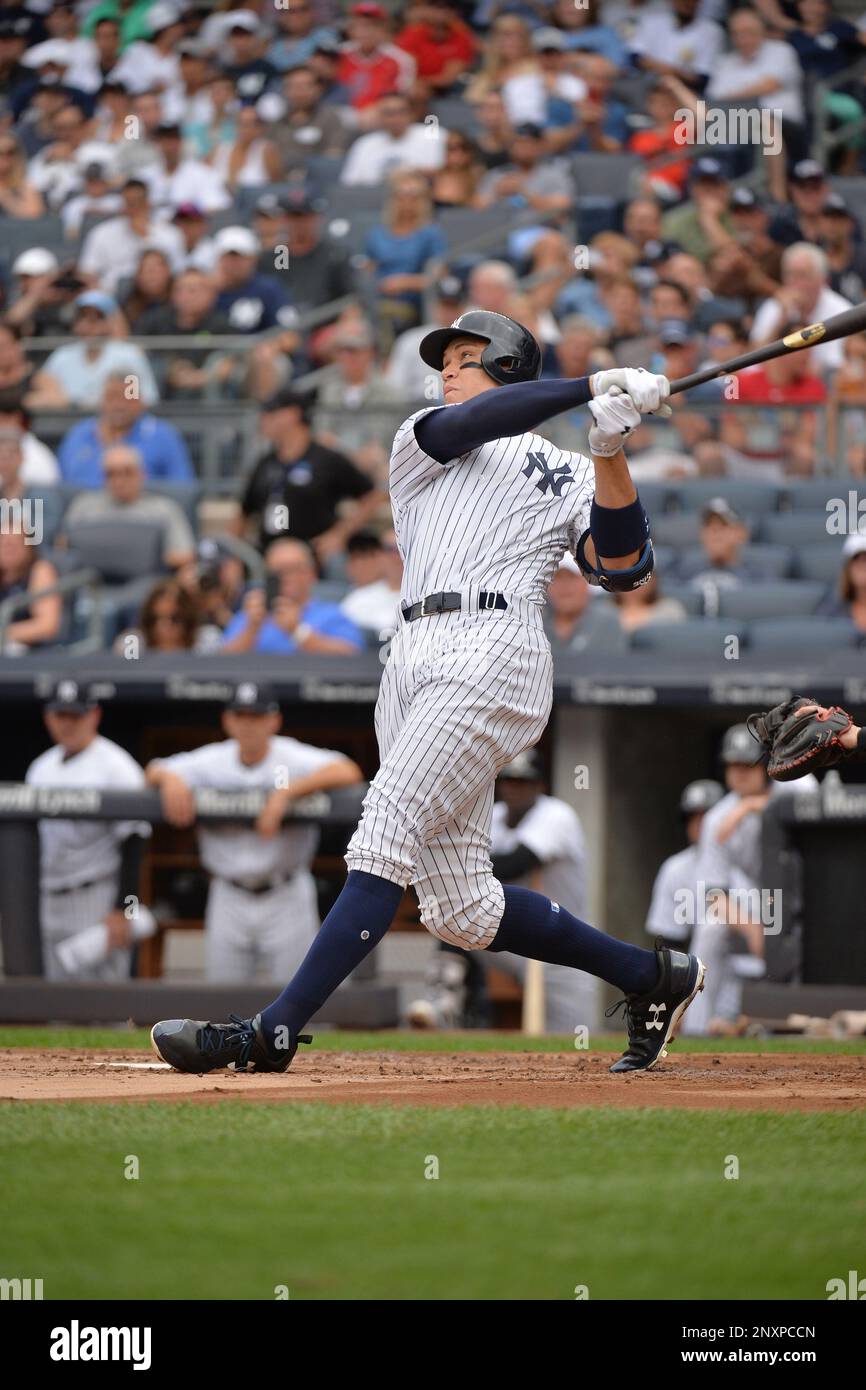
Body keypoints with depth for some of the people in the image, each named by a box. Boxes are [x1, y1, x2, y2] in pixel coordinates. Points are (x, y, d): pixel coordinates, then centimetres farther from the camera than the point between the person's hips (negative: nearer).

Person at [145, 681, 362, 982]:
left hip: (286, 899, -4)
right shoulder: (211, 762, 3)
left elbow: (347, 772, -25)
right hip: (229, 898, 4)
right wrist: (169, 778, -18)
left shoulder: (294, 759, -10)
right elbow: (154, 772, 7)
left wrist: (286, 793, -34)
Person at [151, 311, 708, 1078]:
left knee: (384, 837, -19)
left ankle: (272, 1033, -25)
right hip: (414, 661, 5)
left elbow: (621, 566, 0)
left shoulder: (567, 476, 15)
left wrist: (611, 455, -10)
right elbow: (474, 422, 2)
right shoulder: (421, 444, 24)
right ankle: (654, 977, 16)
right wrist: (593, 388, -7)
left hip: (493, 653, -5)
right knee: (461, 910, 1)